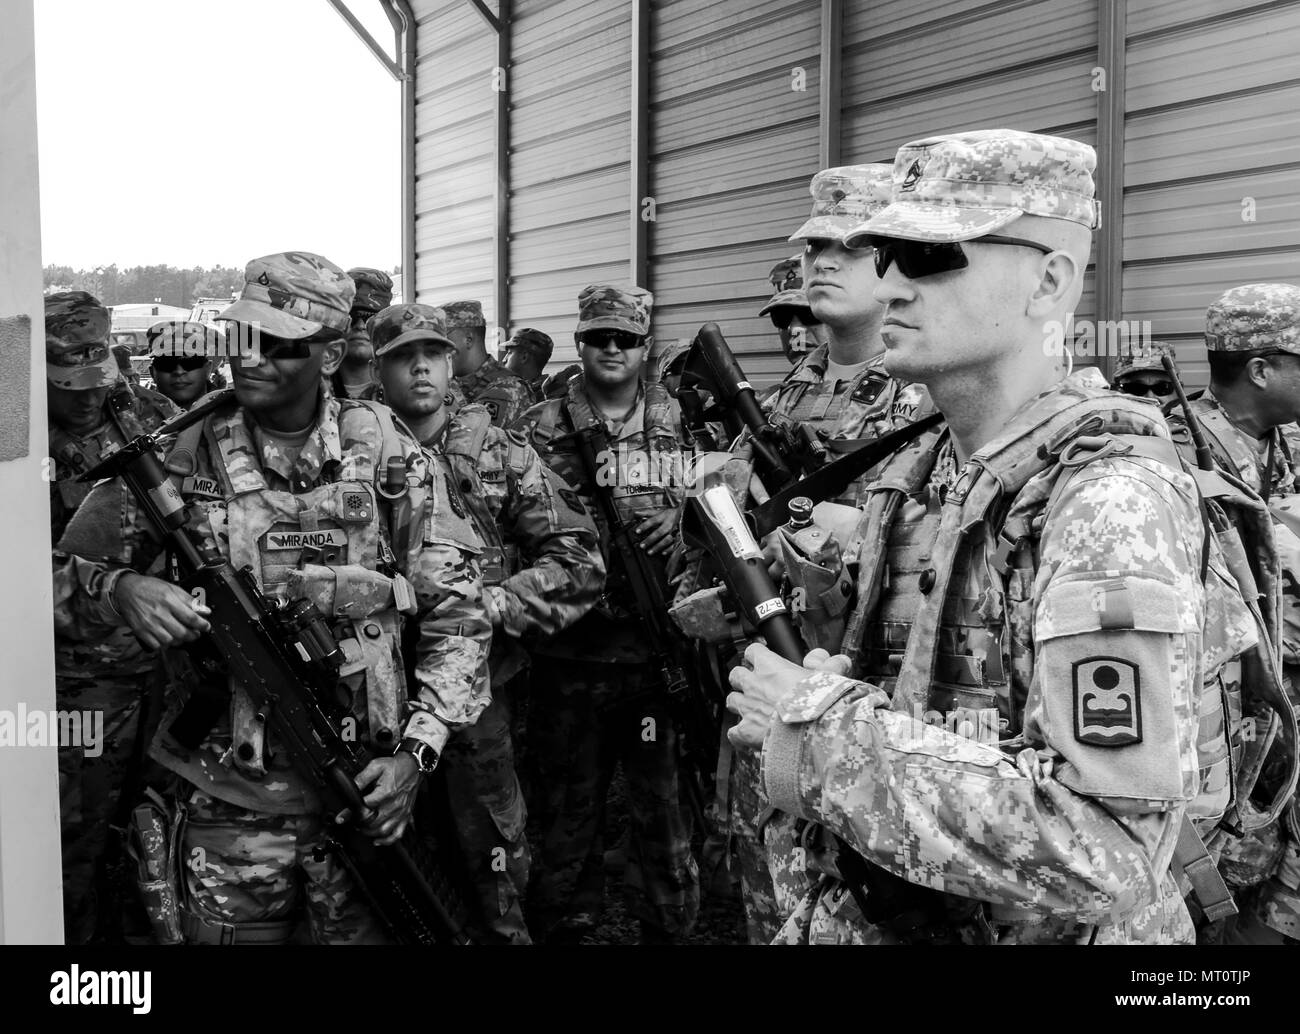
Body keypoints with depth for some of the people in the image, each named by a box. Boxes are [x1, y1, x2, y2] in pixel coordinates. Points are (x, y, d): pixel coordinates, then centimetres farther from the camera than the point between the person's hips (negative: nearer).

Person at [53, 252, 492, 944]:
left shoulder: (391, 457, -2)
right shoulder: (181, 457, -2)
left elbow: (457, 614, -1)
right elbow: (65, 573, 4)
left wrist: (416, 751, -9)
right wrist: (119, 590, -20)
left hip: (363, 788, 0)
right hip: (229, 802, 0)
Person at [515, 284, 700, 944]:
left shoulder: (680, 423, 8)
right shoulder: (540, 427, 4)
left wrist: (681, 521, -9)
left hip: (659, 645, 1)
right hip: (568, 648, -1)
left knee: (662, 800, 8)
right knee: (568, 803, 10)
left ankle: (667, 924, 24)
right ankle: (562, 924, 25)